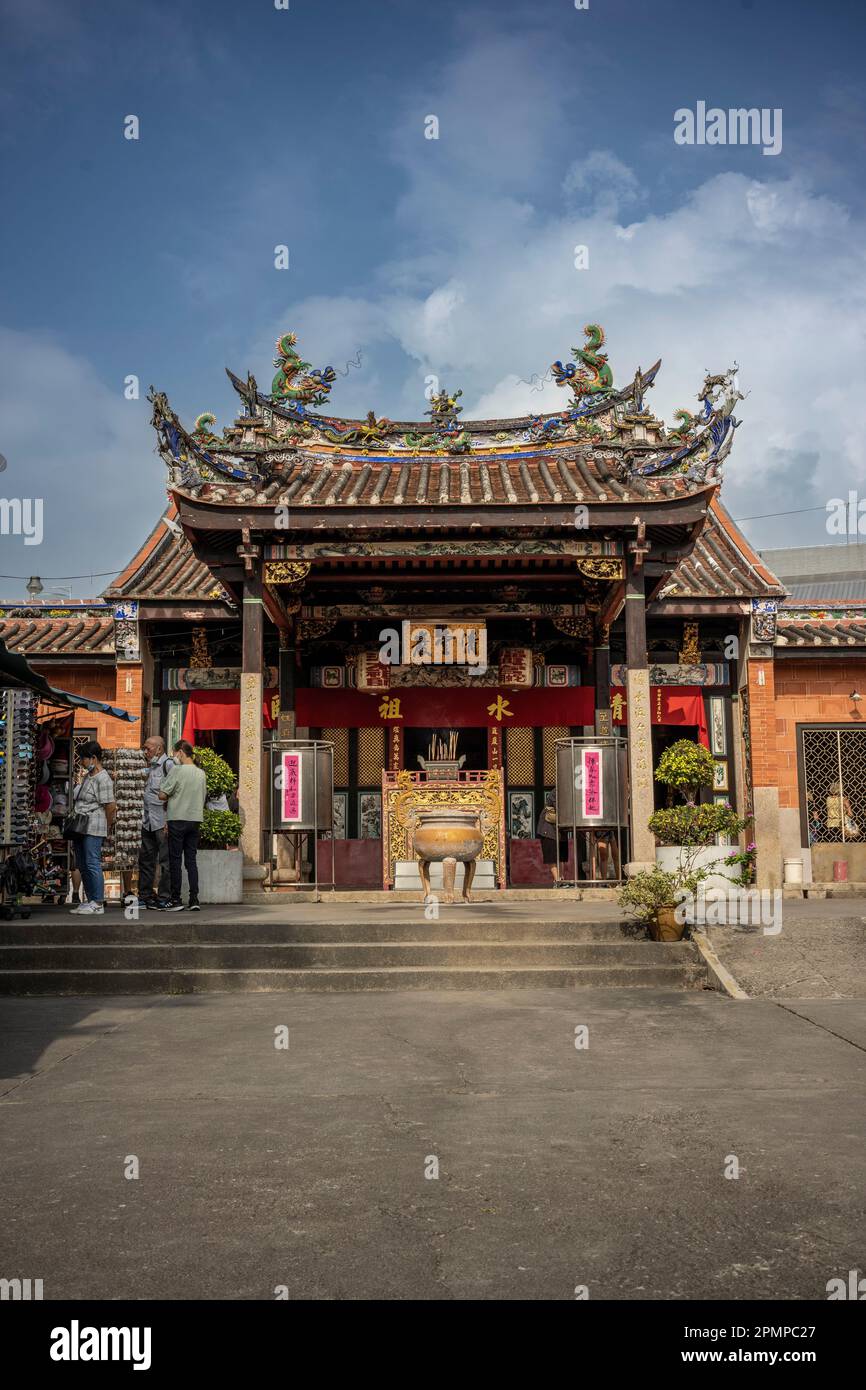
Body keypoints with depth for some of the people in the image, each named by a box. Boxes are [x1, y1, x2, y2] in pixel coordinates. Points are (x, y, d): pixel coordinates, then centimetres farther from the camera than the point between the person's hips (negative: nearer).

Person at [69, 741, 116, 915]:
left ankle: (98, 904, -5)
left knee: (92, 864, -9)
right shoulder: (87, 776, 16)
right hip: (80, 828, 10)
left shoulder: (103, 779, -14)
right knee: (82, 865, 12)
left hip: (93, 829, -10)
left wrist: (106, 827, -7)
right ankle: (90, 901, 20)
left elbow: (111, 806, -16)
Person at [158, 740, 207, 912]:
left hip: (178, 819, -5)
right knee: (192, 860, 7)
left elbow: (162, 795, -10)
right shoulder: (201, 773, 8)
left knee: (175, 860, 1)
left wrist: (169, 799, 10)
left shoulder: (177, 770, -10)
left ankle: (176, 900, 3)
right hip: (196, 820, 5)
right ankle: (194, 899, 3)